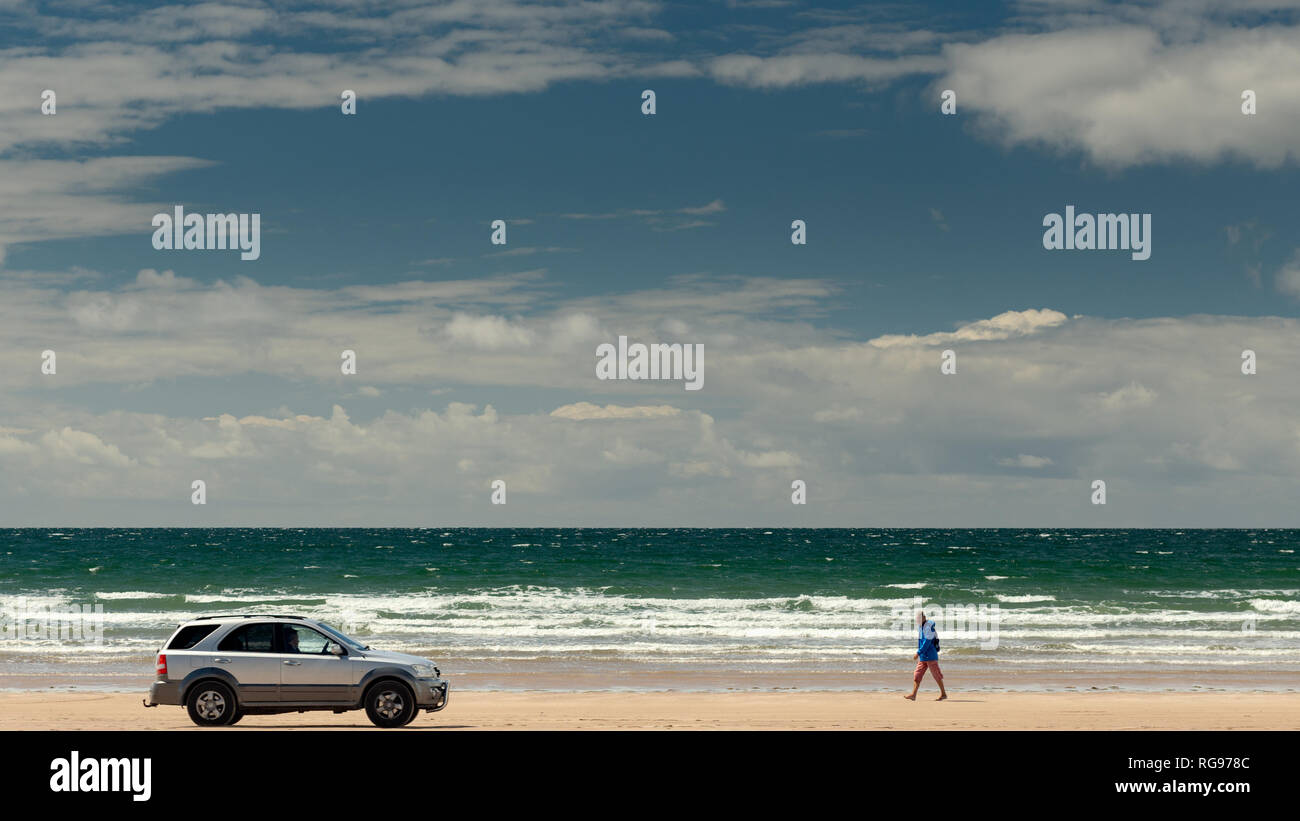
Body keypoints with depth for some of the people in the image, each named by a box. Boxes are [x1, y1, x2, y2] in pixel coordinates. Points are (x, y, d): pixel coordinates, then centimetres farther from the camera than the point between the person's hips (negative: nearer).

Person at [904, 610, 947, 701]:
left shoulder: (929, 626, -14)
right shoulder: (920, 627, 14)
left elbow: (927, 642, -20)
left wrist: (918, 653, -21)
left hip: (930, 656, -8)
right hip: (922, 657, 8)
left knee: (937, 676, 0)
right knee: (917, 675, 1)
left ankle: (943, 694, 10)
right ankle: (913, 695, -3)